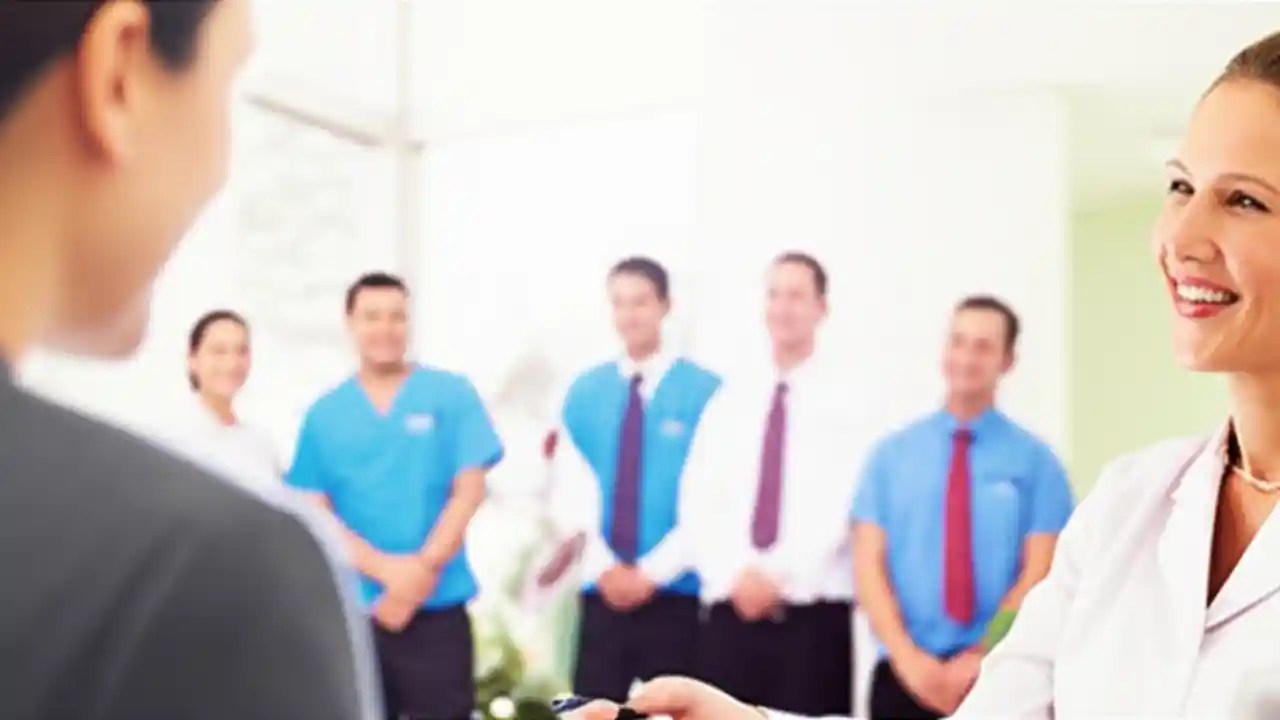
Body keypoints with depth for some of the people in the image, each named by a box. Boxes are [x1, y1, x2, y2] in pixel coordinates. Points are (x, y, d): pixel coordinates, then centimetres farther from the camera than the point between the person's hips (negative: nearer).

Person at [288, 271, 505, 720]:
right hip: (352, 611, 2)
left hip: (437, 609, -2)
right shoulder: (325, 414, 6)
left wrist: (424, 569, -13)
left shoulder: (451, 395, 2)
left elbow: (469, 490, -3)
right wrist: (386, 569, -13)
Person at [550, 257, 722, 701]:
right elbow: (569, 492, 4)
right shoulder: (585, 392, 7)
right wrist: (604, 568, -8)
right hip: (601, 594, 3)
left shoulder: (704, 391, -4)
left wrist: (652, 572, -11)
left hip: (675, 595, -3)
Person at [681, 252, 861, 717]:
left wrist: (780, 577, -15)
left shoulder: (844, 402, 1)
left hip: (813, 613, -3)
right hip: (729, 610, 3)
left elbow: (841, 508, -8)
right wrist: (735, 575, -10)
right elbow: (697, 502, 4)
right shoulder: (730, 399, 12)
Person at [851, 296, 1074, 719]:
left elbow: (1039, 575, -3)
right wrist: (908, 657, -12)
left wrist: (980, 660, -13)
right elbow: (869, 564, 1)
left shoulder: (1035, 461, 2)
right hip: (904, 675, 1)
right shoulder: (891, 454, 6)